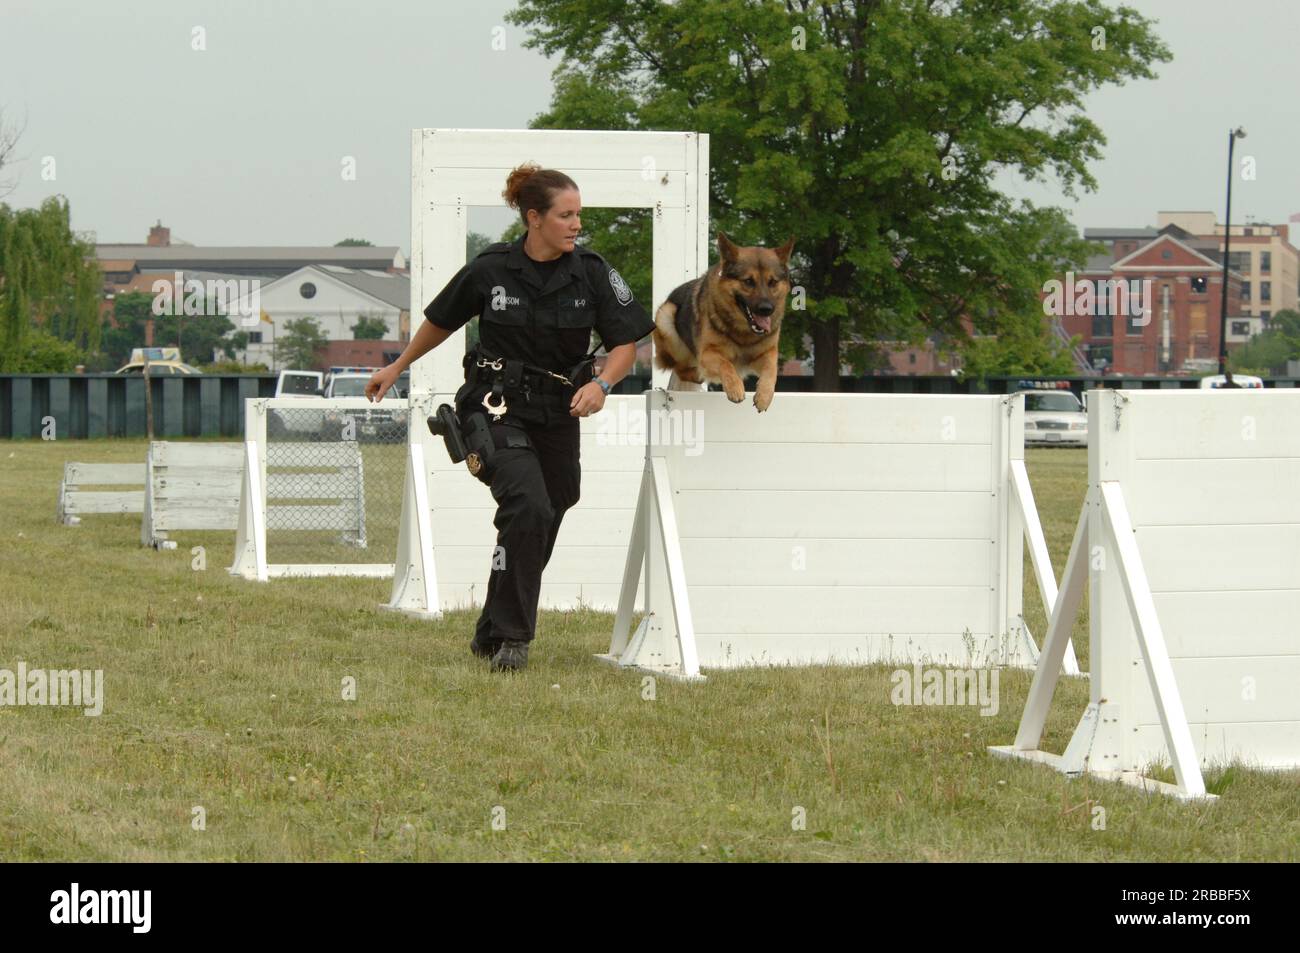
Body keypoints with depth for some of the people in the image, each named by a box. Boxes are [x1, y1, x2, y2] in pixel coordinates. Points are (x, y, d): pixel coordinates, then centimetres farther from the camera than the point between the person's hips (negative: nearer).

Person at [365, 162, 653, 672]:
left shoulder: (592, 272, -3)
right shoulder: (491, 269, -7)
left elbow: (626, 343, 0)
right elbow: (441, 321, 10)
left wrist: (601, 384, -20)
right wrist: (397, 367, 21)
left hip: (557, 415, 4)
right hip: (496, 408, -4)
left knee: (535, 533, 10)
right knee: (529, 507, -25)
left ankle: (491, 635, 30)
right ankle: (512, 635, -17)